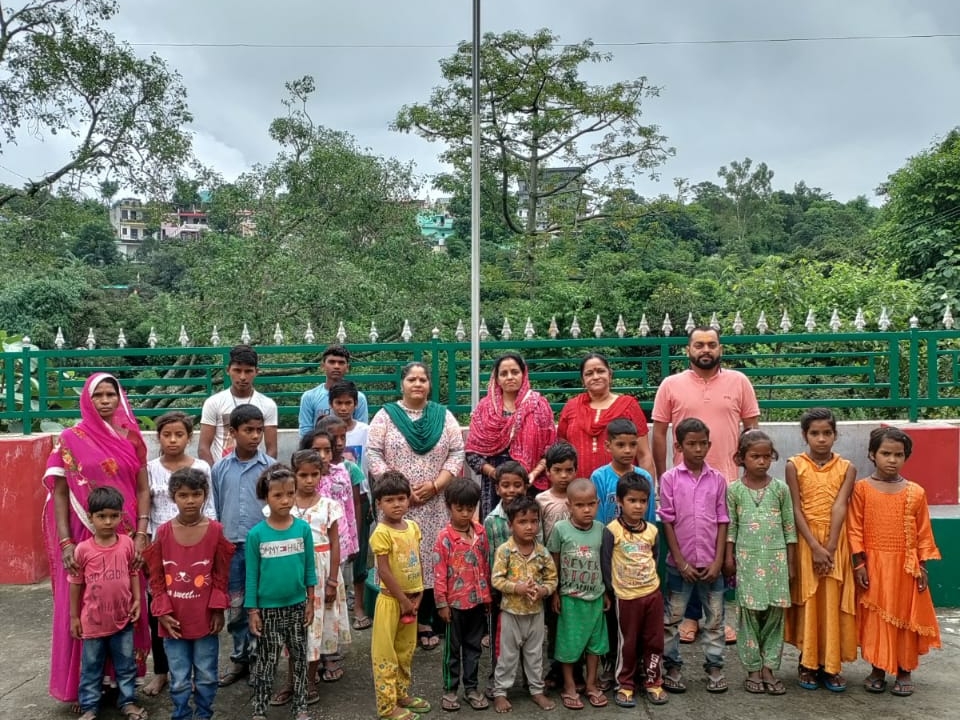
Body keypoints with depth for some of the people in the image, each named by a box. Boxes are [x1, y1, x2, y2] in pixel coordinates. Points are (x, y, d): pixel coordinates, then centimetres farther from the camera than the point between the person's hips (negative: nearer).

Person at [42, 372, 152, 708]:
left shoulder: (131, 438, 4)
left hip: (125, 538, 2)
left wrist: (141, 534, -7)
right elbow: (59, 493, -2)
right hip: (85, 539, -2)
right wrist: (65, 542, -10)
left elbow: (143, 489, 3)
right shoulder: (70, 439, -1)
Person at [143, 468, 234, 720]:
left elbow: (221, 576, -2)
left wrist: (218, 610, -5)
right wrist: (163, 612, -6)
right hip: (174, 619, 1)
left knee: (206, 677, 13)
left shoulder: (216, 530, -7)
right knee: (179, 680, 11)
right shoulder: (163, 532, -5)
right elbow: (156, 578, 0)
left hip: (206, 618, 0)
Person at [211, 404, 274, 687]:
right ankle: (239, 659, 27)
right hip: (230, 546, 2)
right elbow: (215, 511, 9)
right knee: (235, 608, 12)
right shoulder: (219, 469, 2)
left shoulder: (271, 467, -5)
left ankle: (257, 658, 23)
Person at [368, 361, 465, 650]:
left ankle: (426, 622, 16)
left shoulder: (444, 416, 7)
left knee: (431, 560, 3)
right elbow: (374, 455, -3)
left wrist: (434, 485, -9)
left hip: (434, 505, 1)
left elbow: (457, 453, 3)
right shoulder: (385, 415, 2)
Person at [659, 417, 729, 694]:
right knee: (672, 618, 7)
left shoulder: (717, 479, 1)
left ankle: (714, 667, 24)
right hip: (680, 563, -2)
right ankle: (672, 667, 20)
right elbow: (668, 522, -5)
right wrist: (681, 562, -8)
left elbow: (722, 522, 2)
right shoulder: (670, 478, -5)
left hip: (711, 564, 2)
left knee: (715, 619, 10)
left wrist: (718, 561, -4)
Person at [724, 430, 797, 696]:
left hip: (776, 557, 1)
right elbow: (730, 527, 2)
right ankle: (753, 669, 12)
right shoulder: (735, 490, 0)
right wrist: (729, 558, -1)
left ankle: (769, 667, 13)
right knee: (750, 613, 2)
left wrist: (791, 561, 4)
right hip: (747, 557, -1)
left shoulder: (780, 488, 2)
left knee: (774, 613, 3)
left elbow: (789, 527, 5)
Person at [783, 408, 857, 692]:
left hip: (836, 543, 1)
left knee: (833, 603, 4)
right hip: (805, 542, -1)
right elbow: (796, 510, -8)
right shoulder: (795, 465, -4)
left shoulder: (846, 468, 0)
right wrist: (815, 547, -15)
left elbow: (839, 508, -9)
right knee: (807, 602, 4)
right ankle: (807, 664, 14)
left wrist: (829, 547, -17)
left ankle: (831, 666, 15)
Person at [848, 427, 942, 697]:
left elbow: (923, 532, 4)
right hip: (873, 566, -1)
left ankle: (905, 672, 23)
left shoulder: (915, 492, 1)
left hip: (906, 566, 1)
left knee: (905, 617, 9)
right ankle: (877, 670, 21)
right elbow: (855, 528, -4)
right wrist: (859, 563, -8)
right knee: (875, 617, 7)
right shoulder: (862, 488, -4)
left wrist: (923, 566, 2)